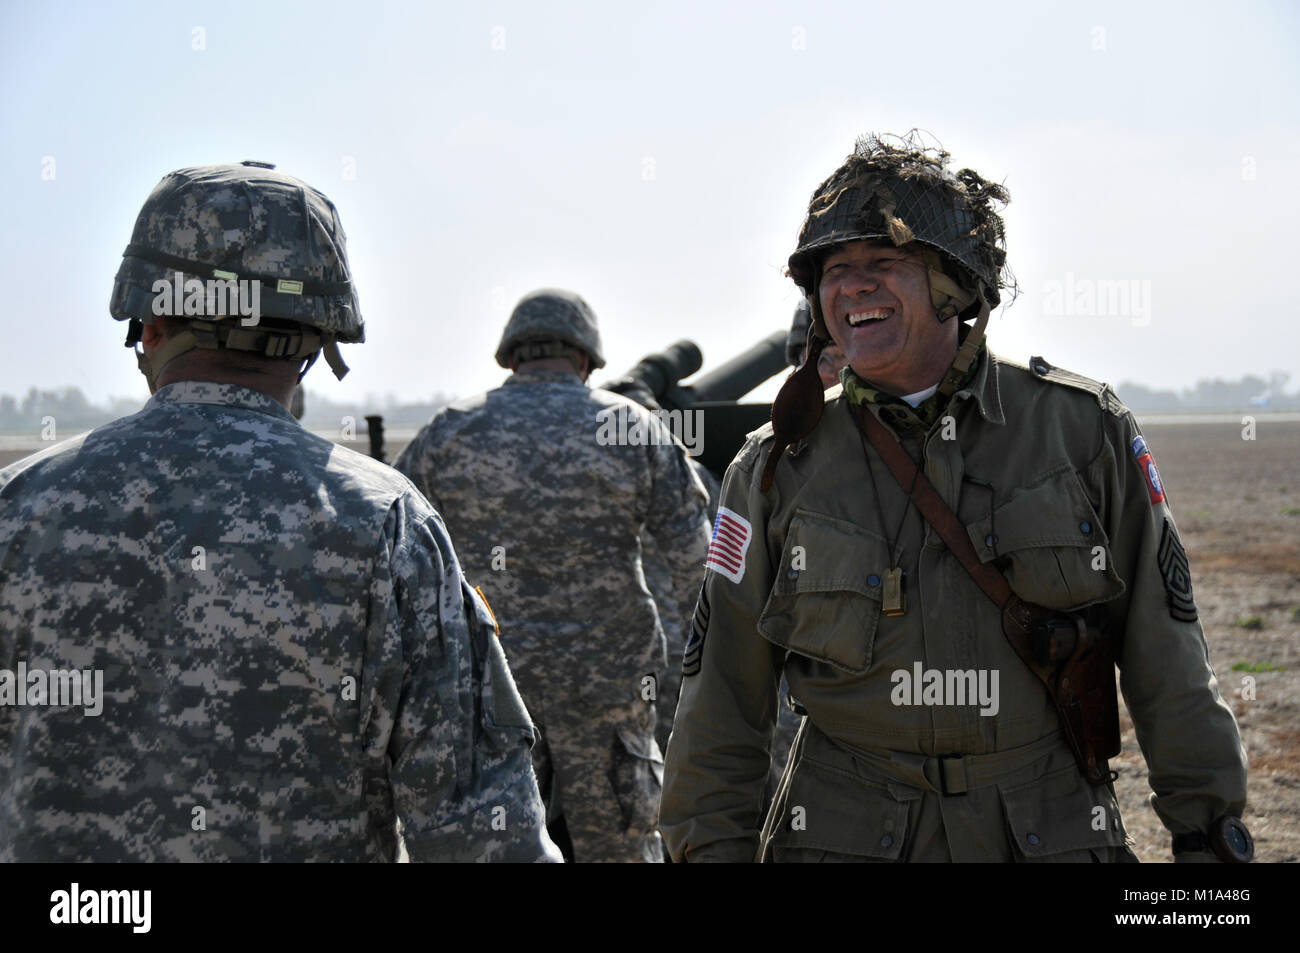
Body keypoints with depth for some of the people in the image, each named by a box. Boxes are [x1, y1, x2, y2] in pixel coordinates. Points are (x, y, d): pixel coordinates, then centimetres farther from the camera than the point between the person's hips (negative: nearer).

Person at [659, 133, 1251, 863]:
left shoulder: (1082, 429, -3)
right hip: (849, 835, 0)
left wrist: (1210, 831, 2)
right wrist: (713, 848, 0)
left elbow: (1167, 659, 1)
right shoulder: (780, 469, -2)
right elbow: (723, 694, 2)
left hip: (1053, 833, 0)